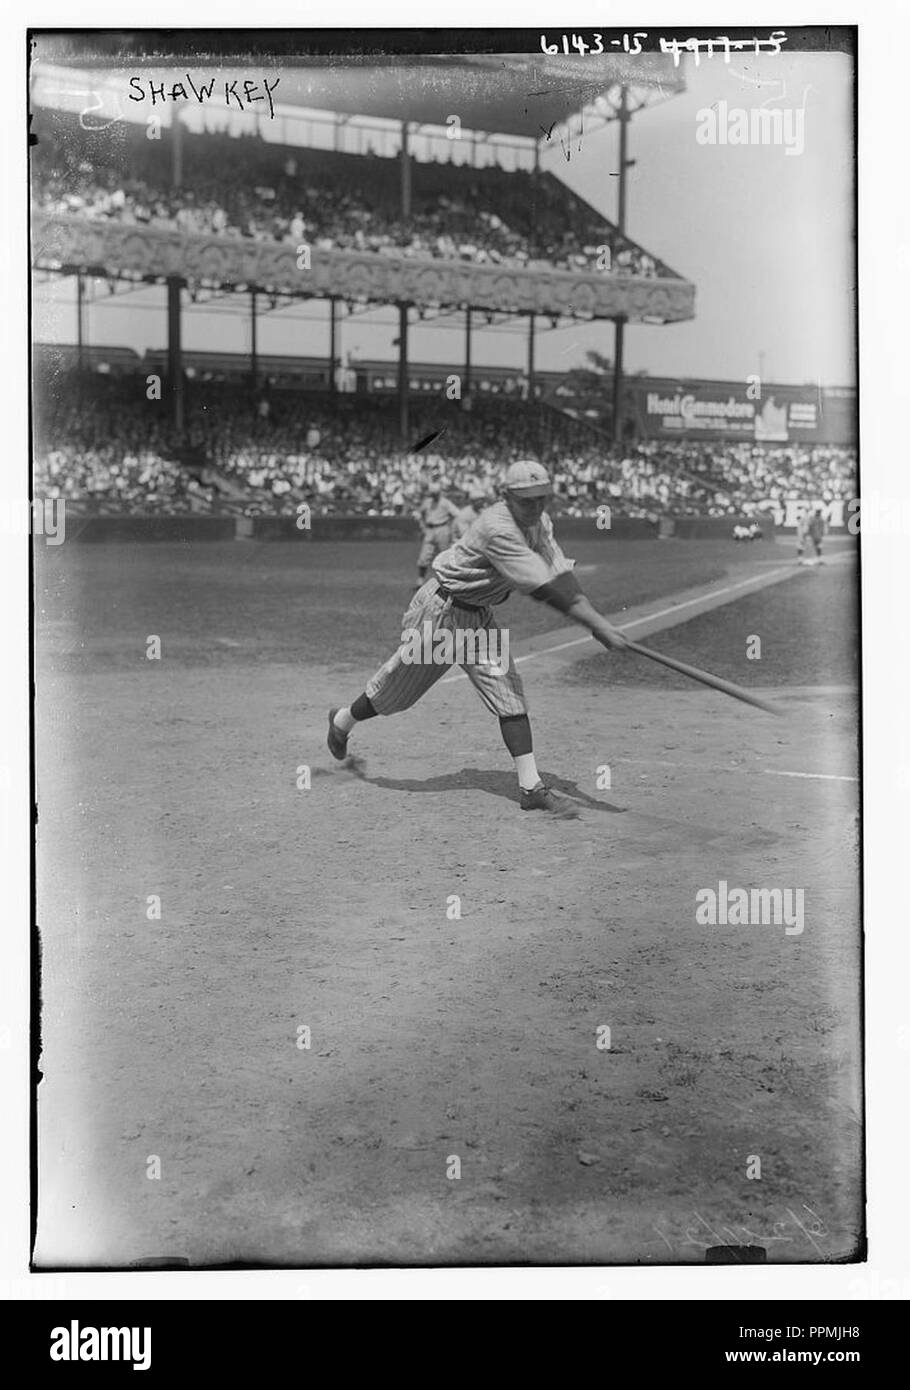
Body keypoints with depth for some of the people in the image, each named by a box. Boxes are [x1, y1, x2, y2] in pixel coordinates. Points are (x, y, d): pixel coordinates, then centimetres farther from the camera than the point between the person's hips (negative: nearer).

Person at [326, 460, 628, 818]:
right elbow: (543, 587, -38)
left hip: (480, 616, 7)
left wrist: (593, 616, -30)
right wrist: (596, 624, -41)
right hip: (441, 609, -7)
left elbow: (561, 574, -13)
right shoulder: (497, 528, -32)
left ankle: (531, 787, -8)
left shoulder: (539, 522, -4)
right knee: (398, 687, 8)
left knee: (507, 689, -6)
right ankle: (343, 720, 39)